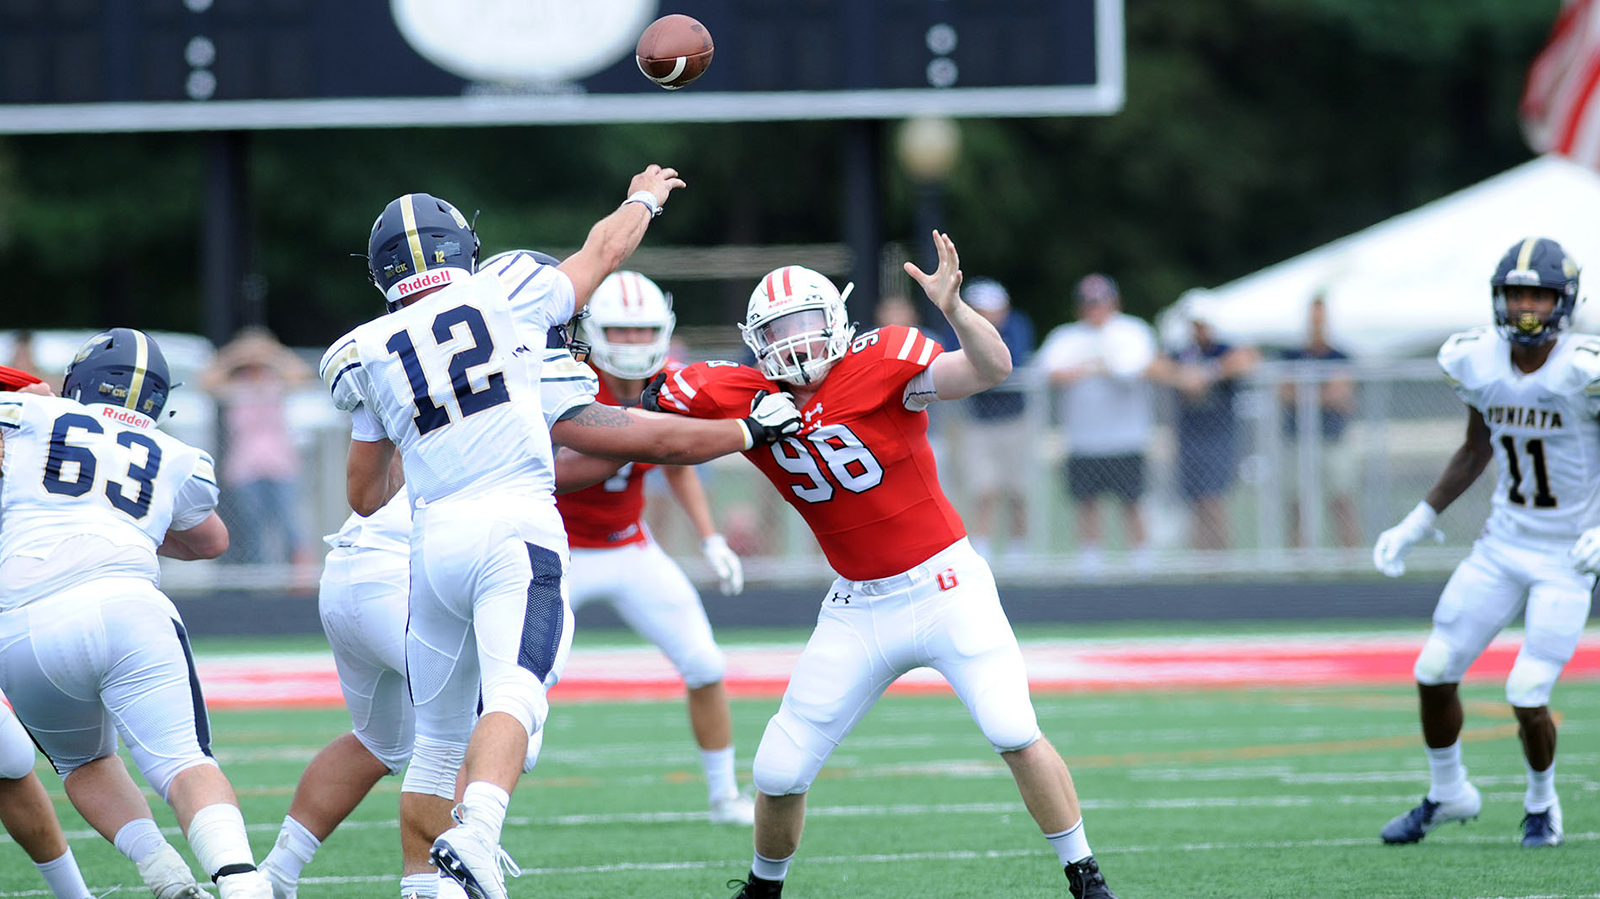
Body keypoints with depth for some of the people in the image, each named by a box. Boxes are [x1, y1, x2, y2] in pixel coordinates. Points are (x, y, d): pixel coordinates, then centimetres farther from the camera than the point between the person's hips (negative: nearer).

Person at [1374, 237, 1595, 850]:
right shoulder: (1478, 362, -5)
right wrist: (1418, 523, 11)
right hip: (1503, 542, 5)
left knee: (1527, 696, -10)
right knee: (1434, 673, 3)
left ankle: (1542, 802, 19)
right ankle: (1447, 793, 28)